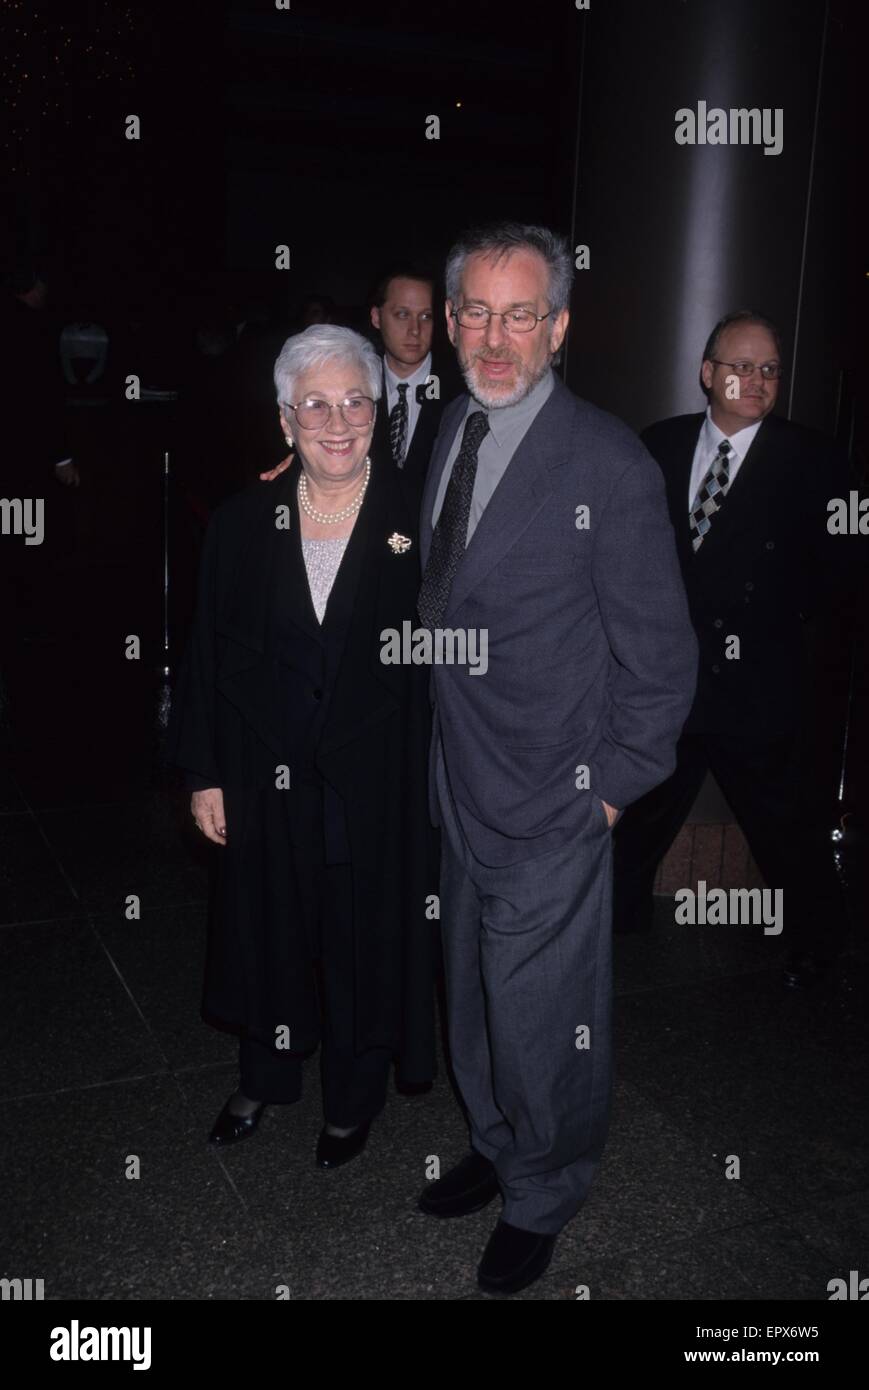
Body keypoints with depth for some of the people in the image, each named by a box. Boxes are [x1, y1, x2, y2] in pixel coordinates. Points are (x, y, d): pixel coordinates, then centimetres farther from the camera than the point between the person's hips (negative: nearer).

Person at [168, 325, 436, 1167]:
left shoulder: (416, 521, -8)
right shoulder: (242, 523, -2)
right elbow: (207, 655, 2)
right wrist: (205, 774, 1)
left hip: (377, 787, -2)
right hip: (268, 778, 2)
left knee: (364, 939, 14)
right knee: (269, 930, 19)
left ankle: (352, 1100, 38)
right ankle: (265, 1079, 45)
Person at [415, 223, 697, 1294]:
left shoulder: (609, 464, -18)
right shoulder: (449, 432, 4)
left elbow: (660, 655, -13)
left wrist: (612, 785, -11)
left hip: (551, 813, -6)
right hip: (461, 796, 6)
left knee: (540, 1025, 10)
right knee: (473, 1004, 23)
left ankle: (541, 1198, 38)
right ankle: (497, 1149, 49)